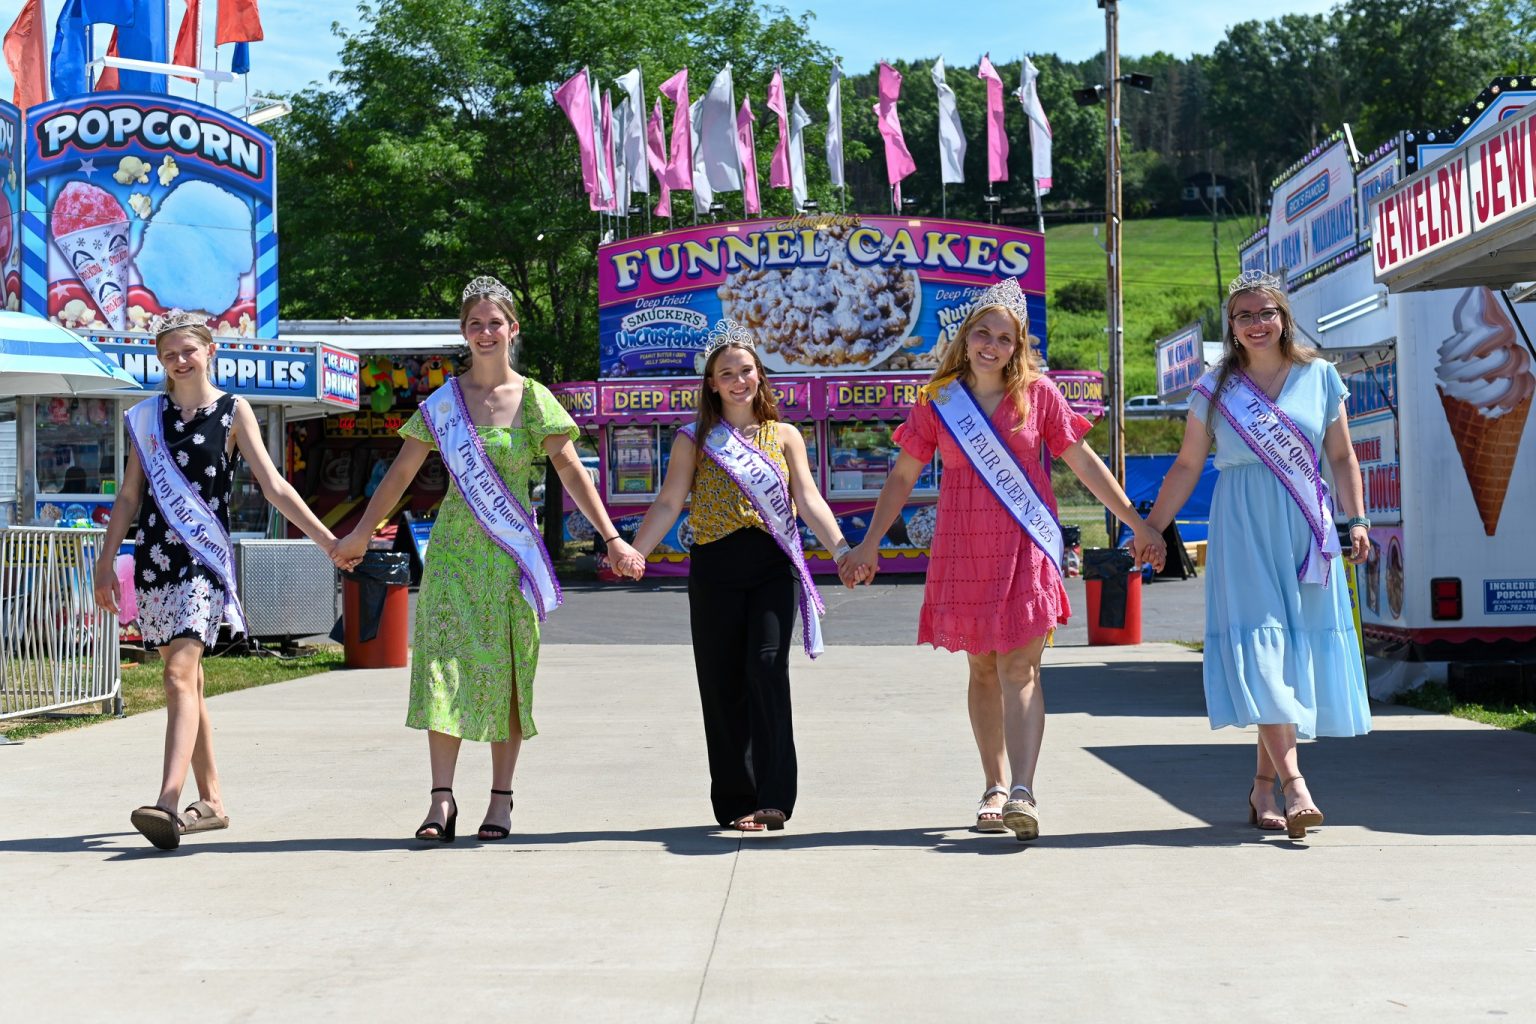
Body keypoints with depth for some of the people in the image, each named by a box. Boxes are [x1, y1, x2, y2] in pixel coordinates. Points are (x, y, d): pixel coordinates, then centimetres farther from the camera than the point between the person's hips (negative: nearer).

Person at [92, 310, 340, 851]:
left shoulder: (233, 410, 2)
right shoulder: (148, 415, 12)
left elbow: (274, 486, -1)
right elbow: (129, 493, 15)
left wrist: (327, 540, -7)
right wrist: (106, 562, 14)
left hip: (205, 555, -5)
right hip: (153, 555, 5)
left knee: (180, 674, -19)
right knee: (186, 678, 9)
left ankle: (168, 803, -30)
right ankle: (211, 801, 18)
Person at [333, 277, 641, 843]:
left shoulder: (534, 400, 2)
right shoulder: (442, 402, 6)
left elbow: (571, 472, -1)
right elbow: (401, 472, 12)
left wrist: (611, 536, -8)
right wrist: (361, 534, 14)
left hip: (511, 555, -1)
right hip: (453, 550, 1)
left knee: (506, 670, 2)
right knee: (445, 664, -9)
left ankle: (501, 797, 10)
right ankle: (442, 798, -9)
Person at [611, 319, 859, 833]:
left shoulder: (784, 436, 12)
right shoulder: (694, 440, 10)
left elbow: (808, 500, 2)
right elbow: (669, 503, 3)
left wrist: (841, 549, -14)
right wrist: (635, 551, -14)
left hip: (772, 565, -1)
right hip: (714, 569, 1)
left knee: (767, 666, -17)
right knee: (722, 684, 1)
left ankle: (773, 796, -14)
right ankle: (735, 801, 11)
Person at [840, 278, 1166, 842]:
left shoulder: (1037, 393, 1)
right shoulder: (938, 400, 4)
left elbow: (1084, 463, 5)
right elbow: (902, 477, 10)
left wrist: (1137, 523, 3)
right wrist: (870, 543, 9)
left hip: (1025, 547, -2)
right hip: (963, 550, 2)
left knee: (1019, 669, -10)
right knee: (983, 669, 8)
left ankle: (1022, 794, -17)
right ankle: (995, 788, 17)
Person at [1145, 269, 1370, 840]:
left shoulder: (1320, 378, 9)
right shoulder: (1214, 390, 6)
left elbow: (1341, 456, 12)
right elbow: (1187, 466, 9)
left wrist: (1356, 519, 3)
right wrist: (1151, 529, 5)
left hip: (1304, 531, 2)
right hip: (1243, 531, -2)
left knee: (1295, 651, 0)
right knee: (1259, 647, -13)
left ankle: (1263, 785, 10)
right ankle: (1293, 783, -20)